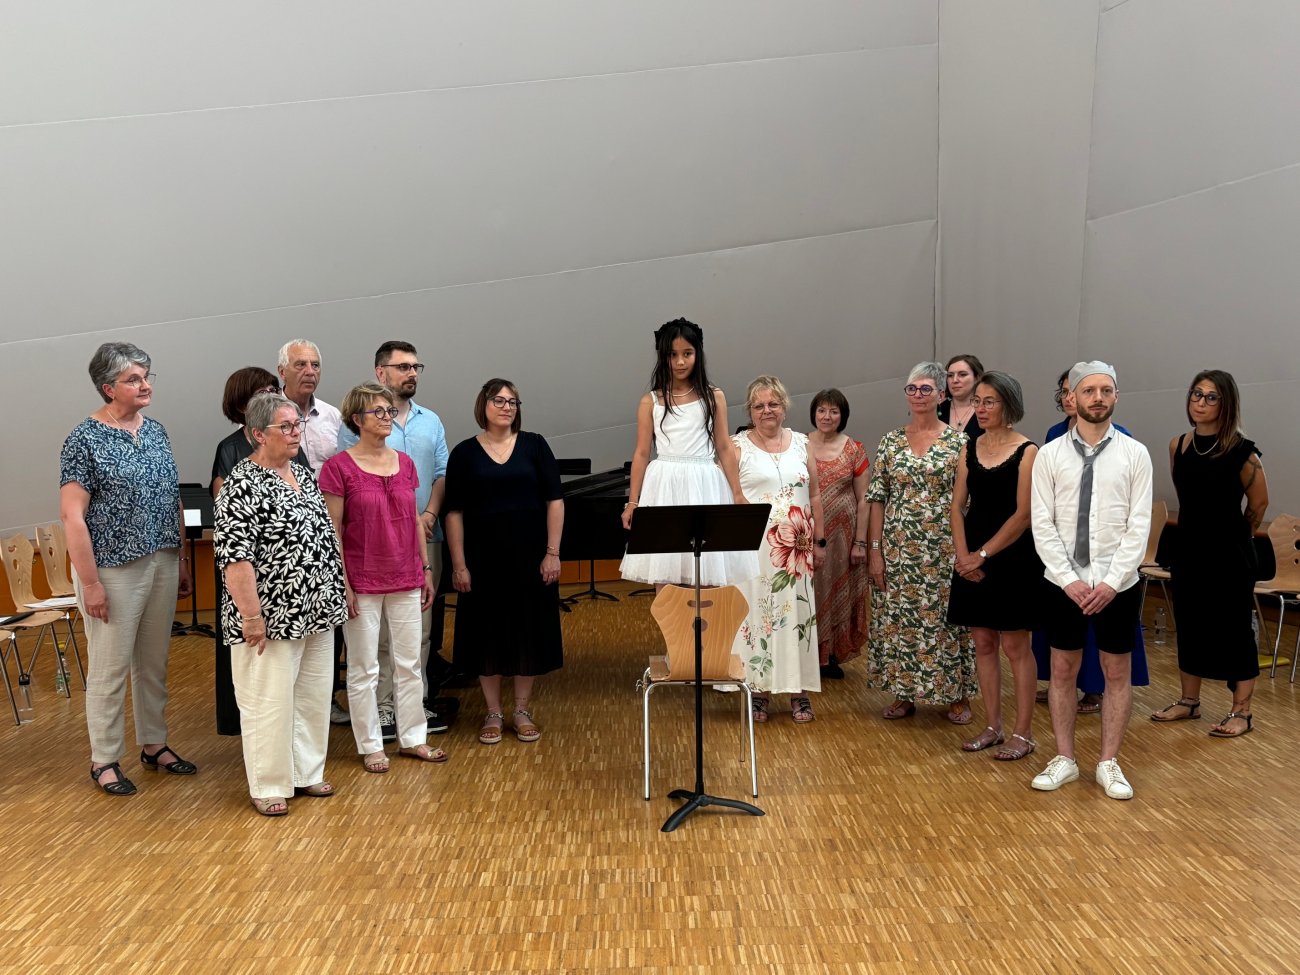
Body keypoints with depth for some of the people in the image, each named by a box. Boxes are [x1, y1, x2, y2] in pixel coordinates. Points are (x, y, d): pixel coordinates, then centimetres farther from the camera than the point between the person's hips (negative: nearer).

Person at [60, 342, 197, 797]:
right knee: (110, 669, 5)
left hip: (161, 566, 6)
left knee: (154, 664, 16)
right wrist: (90, 582, -16)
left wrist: (181, 560, 13)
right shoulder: (85, 439, -11)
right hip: (114, 571, -6)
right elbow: (72, 515, -14)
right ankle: (104, 760, 19)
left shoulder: (155, 430, 8)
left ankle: (154, 745, 30)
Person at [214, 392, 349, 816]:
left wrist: (335, 596, 16)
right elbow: (234, 556, -19)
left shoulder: (304, 474, 11)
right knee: (269, 701, 3)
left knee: (313, 695, 15)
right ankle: (268, 786, 17)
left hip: (317, 612, 8)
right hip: (272, 617, -8)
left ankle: (307, 772, 29)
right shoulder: (243, 485, -14)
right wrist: (252, 615, -21)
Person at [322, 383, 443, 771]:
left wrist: (426, 569, 11)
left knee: (409, 664, 12)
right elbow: (332, 531, -9)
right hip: (362, 584, -5)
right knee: (364, 669, 6)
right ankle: (370, 746, 20)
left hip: (406, 581, 5)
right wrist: (342, 583, -12)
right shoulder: (339, 467, -9)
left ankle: (413, 738, 26)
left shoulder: (404, 463, 7)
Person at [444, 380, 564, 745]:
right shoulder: (464, 453, 1)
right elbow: (454, 512, 0)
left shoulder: (534, 445, 2)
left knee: (530, 631, 7)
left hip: (530, 556, 1)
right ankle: (493, 713, 21)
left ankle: (522, 710, 23)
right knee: (488, 633, 6)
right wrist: (459, 564, -6)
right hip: (484, 558, 0)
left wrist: (552, 552, -7)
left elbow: (554, 500, 0)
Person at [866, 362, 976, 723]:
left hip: (943, 548, -2)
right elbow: (877, 499, 4)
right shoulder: (891, 441, 5)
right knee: (898, 618, 7)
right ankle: (904, 694, 22)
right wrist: (875, 550, -1)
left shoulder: (958, 441, -1)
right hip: (898, 548, 2)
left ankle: (958, 695, 19)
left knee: (945, 616, 4)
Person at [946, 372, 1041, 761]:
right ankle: (992, 727, 20)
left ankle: (1023, 733, 10)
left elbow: (1022, 515, -13)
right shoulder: (970, 448, 8)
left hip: (1012, 559, -5)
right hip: (972, 560, 5)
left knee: (1015, 646, 1)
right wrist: (963, 555, -6)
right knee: (983, 644, 10)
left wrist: (983, 554, -13)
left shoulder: (1027, 452, -8)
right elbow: (958, 506, 6)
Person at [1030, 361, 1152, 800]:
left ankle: (1109, 764, 23)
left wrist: (1111, 582, -13)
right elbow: (1042, 525, -4)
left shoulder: (1134, 454, -2)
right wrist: (1070, 580, -12)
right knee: (1063, 671, 10)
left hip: (1118, 585, 0)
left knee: (1117, 673, 9)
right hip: (1064, 583, 0)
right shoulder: (1049, 455, -1)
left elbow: (1139, 526, -5)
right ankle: (1065, 760, 24)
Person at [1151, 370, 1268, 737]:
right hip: (1189, 549, 5)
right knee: (1189, 626, 13)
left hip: (1231, 555, -5)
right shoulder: (1178, 446, 2)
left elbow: (1258, 504, 0)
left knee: (1233, 630, 3)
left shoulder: (1241, 450, -13)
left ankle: (1242, 712, 15)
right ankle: (1189, 701, 27)